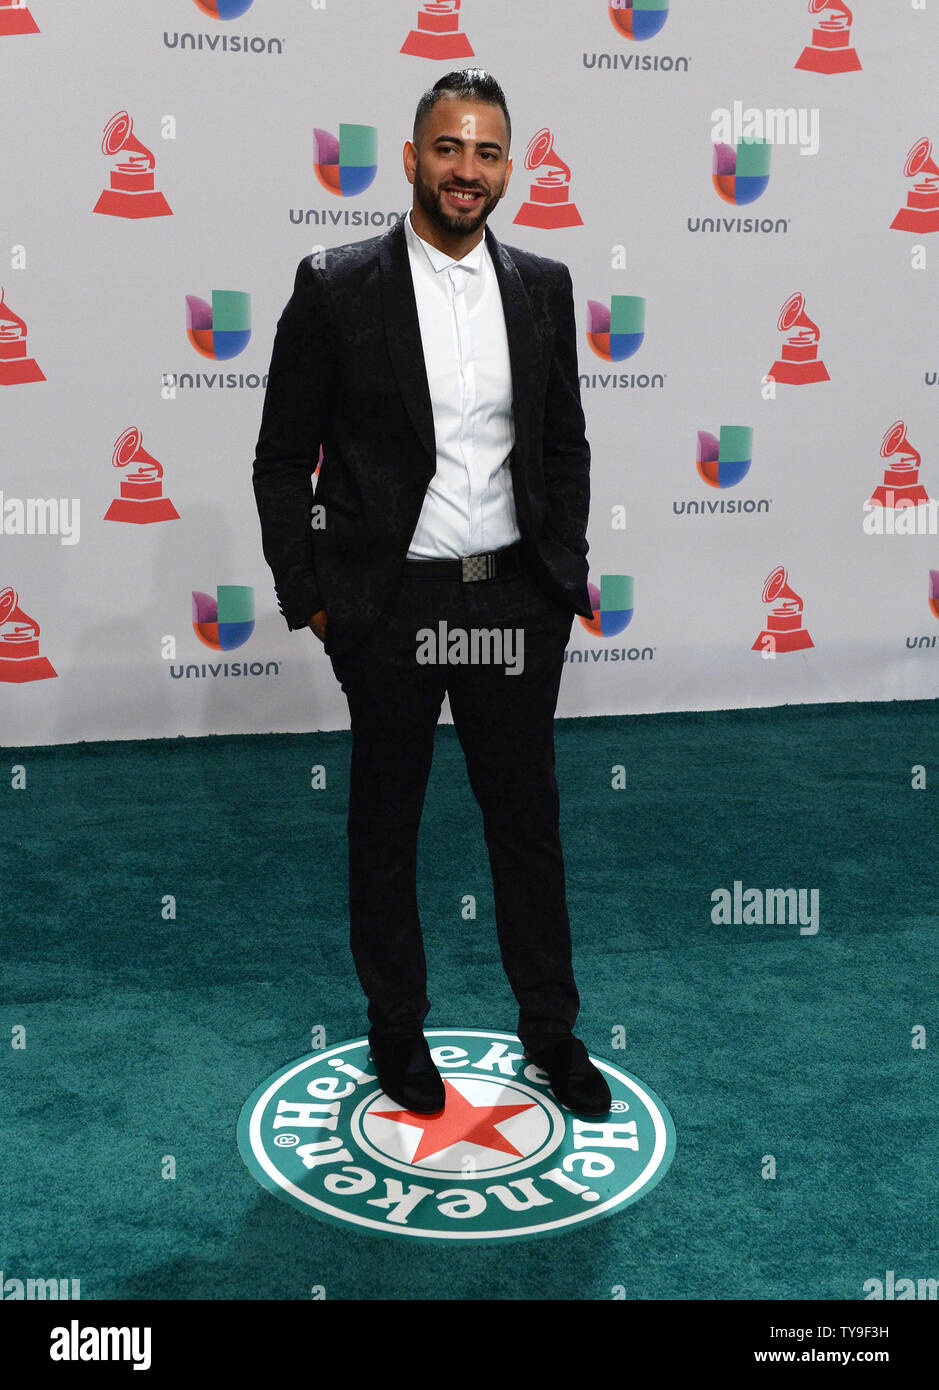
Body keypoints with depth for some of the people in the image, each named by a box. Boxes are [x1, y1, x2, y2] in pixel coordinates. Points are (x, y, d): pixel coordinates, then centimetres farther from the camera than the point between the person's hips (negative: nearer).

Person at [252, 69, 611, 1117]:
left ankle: (550, 1027, 30)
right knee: (385, 824, 12)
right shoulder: (337, 287, -5)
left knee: (528, 816, 12)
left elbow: (565, 444, 12)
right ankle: (396, 1029, 32)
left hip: (515, 600, 3)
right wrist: (308, 594, -6)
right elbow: (283, 457, -2)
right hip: (390, 607, -2)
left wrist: (567, 575, 5)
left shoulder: (542, 286, 5)